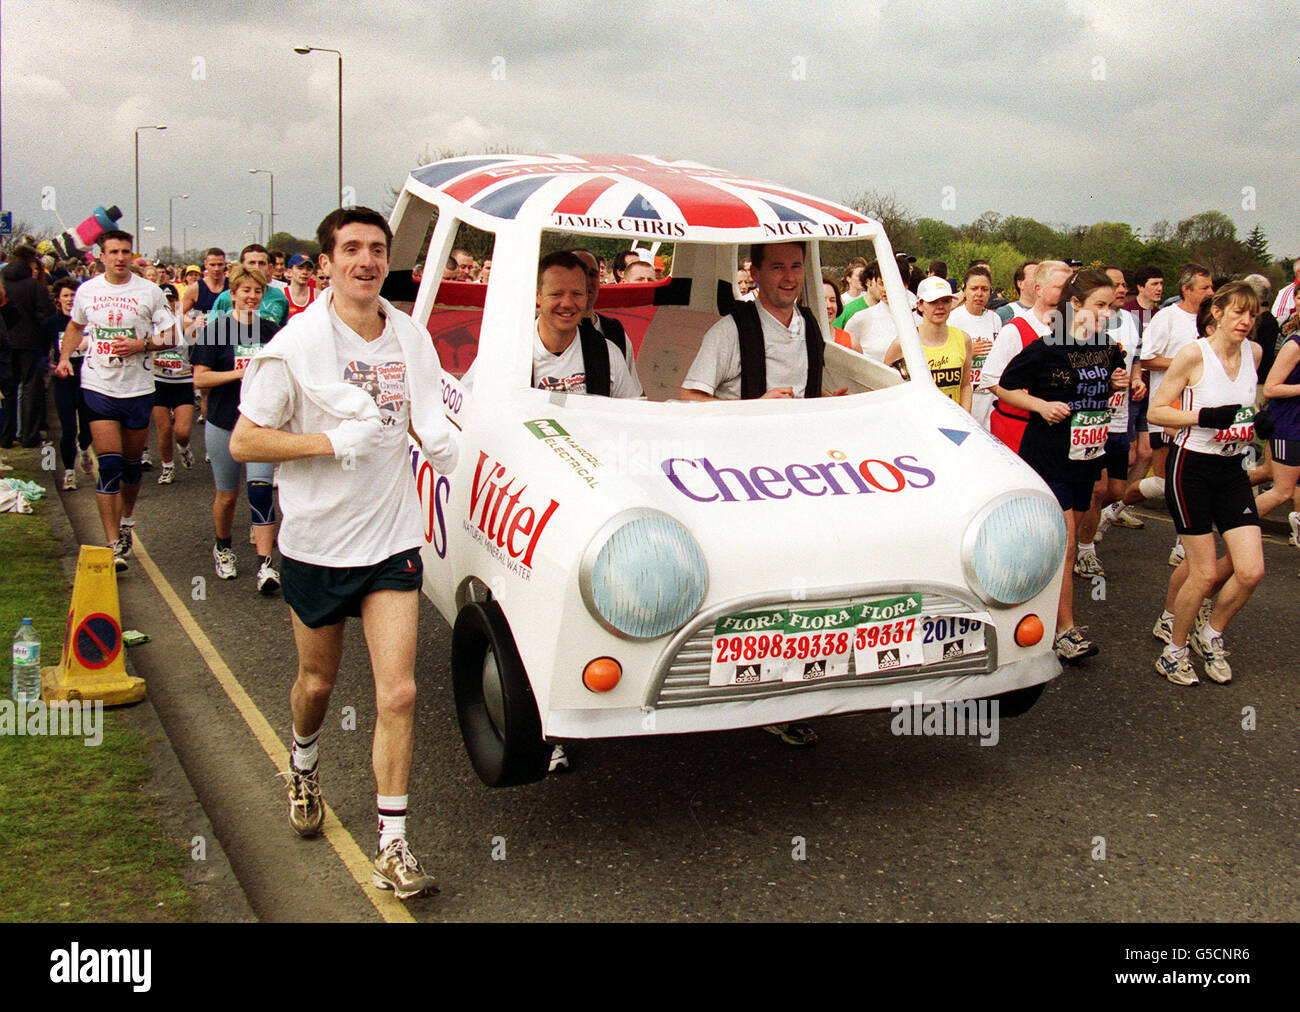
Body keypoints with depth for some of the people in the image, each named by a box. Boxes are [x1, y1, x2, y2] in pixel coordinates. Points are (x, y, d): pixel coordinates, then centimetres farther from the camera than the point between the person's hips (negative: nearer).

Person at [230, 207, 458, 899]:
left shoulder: (411, 338, 1)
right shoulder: (296, 344, -11)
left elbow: (429, 422, 15)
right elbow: (243, 442, -10)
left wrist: (440, 443, -9)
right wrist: (332, 440, -23)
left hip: (391, 539, 2)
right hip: (315, 540, -2)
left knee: (398, 694, -6)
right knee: (318, 680, 18)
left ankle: (393, 849, 3)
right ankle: (303, 768, 52)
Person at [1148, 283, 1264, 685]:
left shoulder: (1253, 353, 5)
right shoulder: (1192, 355, -12)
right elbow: (1155, 411, -11)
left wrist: (1257, 421, 4)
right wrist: (1205, 416, -23)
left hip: (1232, 468, 5)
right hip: (1192, 466, -5)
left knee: (1251, 570, -4)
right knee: (1205, 572, -5)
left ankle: (1210, 637, 22)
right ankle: (1174, 650, 18)